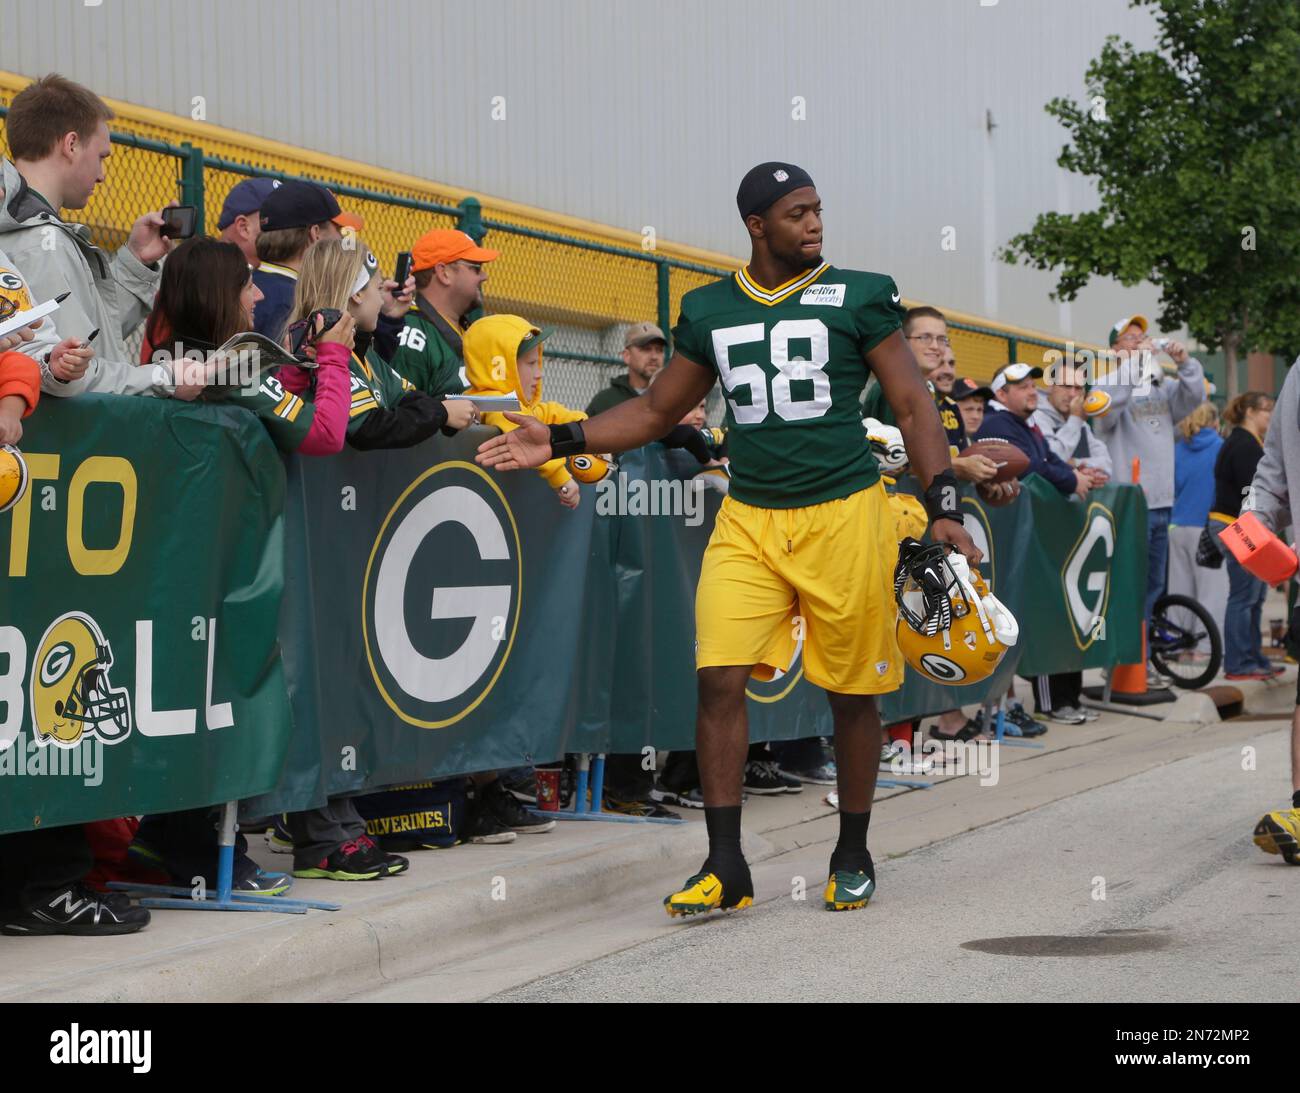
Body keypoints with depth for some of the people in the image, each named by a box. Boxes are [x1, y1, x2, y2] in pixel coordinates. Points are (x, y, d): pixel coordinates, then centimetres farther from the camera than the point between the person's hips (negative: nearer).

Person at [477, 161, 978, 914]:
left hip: (844, 513, -2)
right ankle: (725, 867, -2)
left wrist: (944, 508, -9)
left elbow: (914, 406, 1)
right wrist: (560, 442, 6)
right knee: (719, 678, -10)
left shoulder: (858, 297, 0)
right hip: (749, 519, 3)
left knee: (853, 692, 5)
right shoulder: (710, 310, 10)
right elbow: (657, 412, 18)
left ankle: (853, 857, 23)